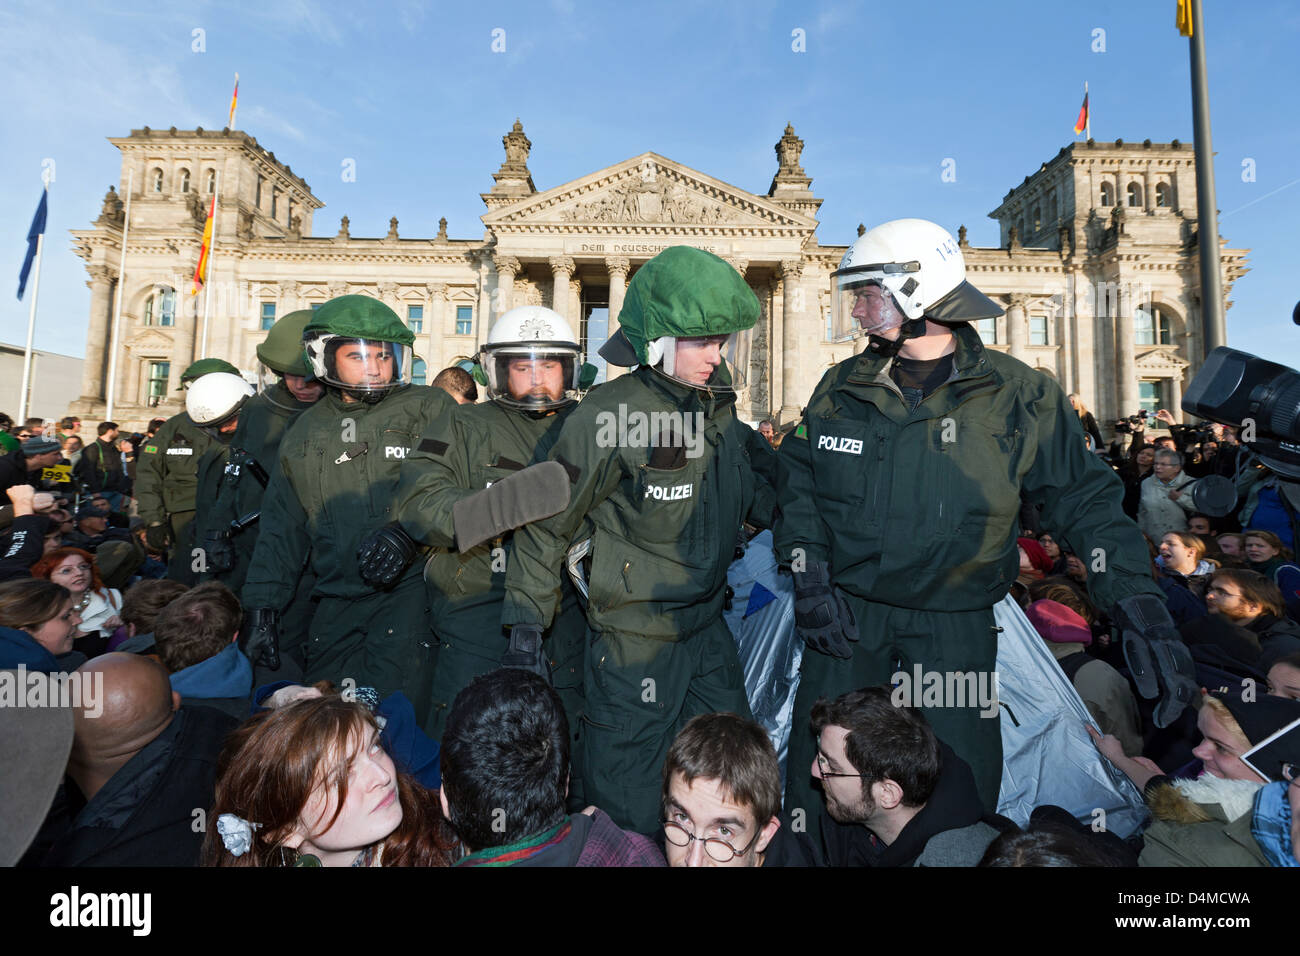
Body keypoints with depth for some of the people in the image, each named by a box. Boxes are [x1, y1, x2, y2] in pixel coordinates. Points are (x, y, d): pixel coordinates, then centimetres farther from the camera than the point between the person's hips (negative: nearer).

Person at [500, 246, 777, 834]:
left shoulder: (721, 410, 3)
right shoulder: (611, 417, -18)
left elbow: (755, 496, 19)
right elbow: (548, 520, -10)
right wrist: (527, 614, -6)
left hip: (707, 626, 7)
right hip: (633, 638, -6)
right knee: (630, 814, 8)